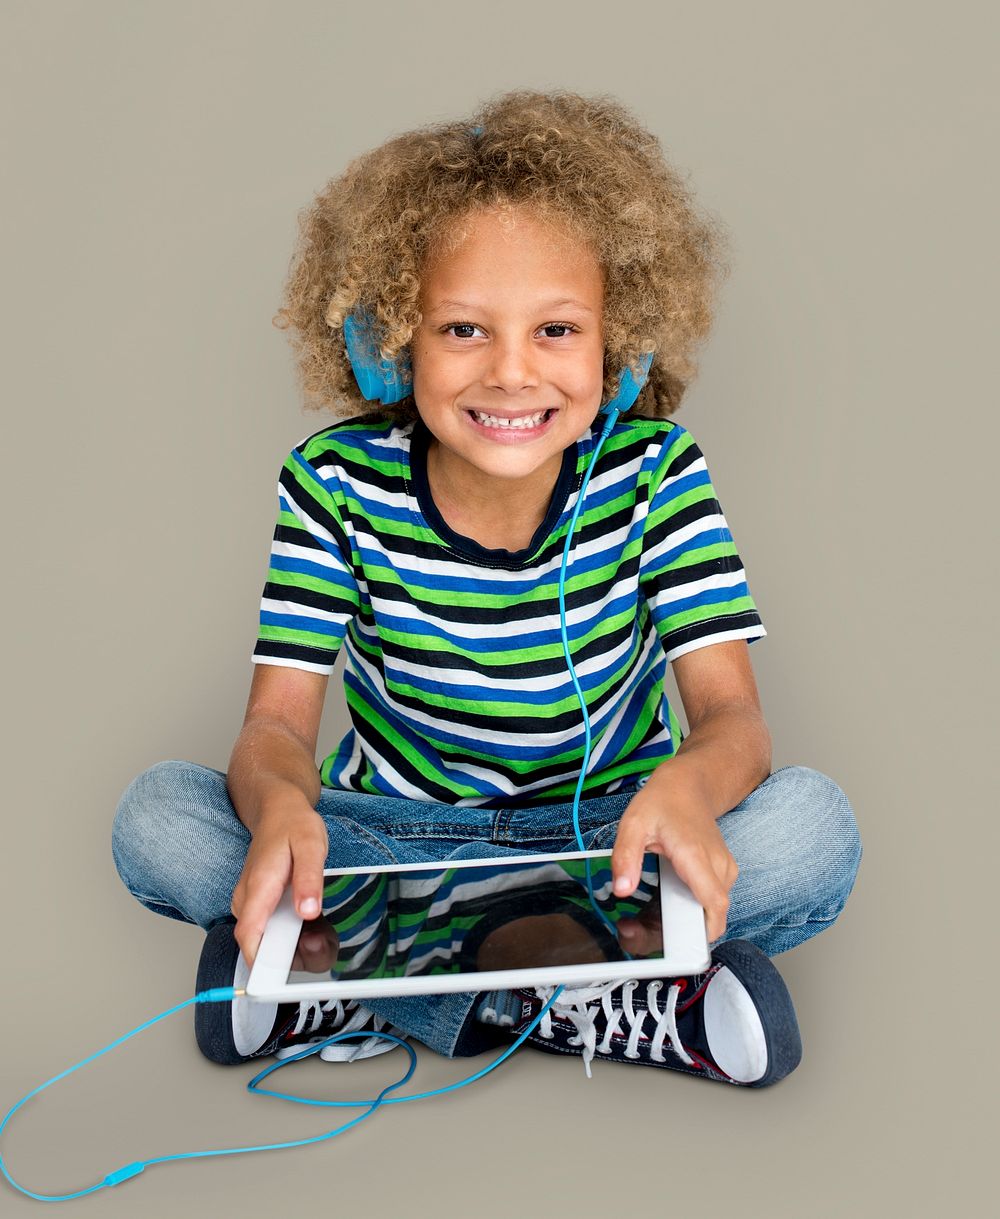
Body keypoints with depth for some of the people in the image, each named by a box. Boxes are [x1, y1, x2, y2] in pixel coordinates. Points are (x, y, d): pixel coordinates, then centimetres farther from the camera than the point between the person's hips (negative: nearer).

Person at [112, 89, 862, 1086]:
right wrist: (279, 804, -42)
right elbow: (277, 721, -16)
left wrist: (686, 786, -44)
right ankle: (552, 999, -24)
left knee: (811, 825, -28)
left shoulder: (655, 472, -12)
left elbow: (731, 713, -18)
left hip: (605, 840, 0)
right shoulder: (338, 481, -12)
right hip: (395, 832, 1)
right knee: (158, 817, -23)